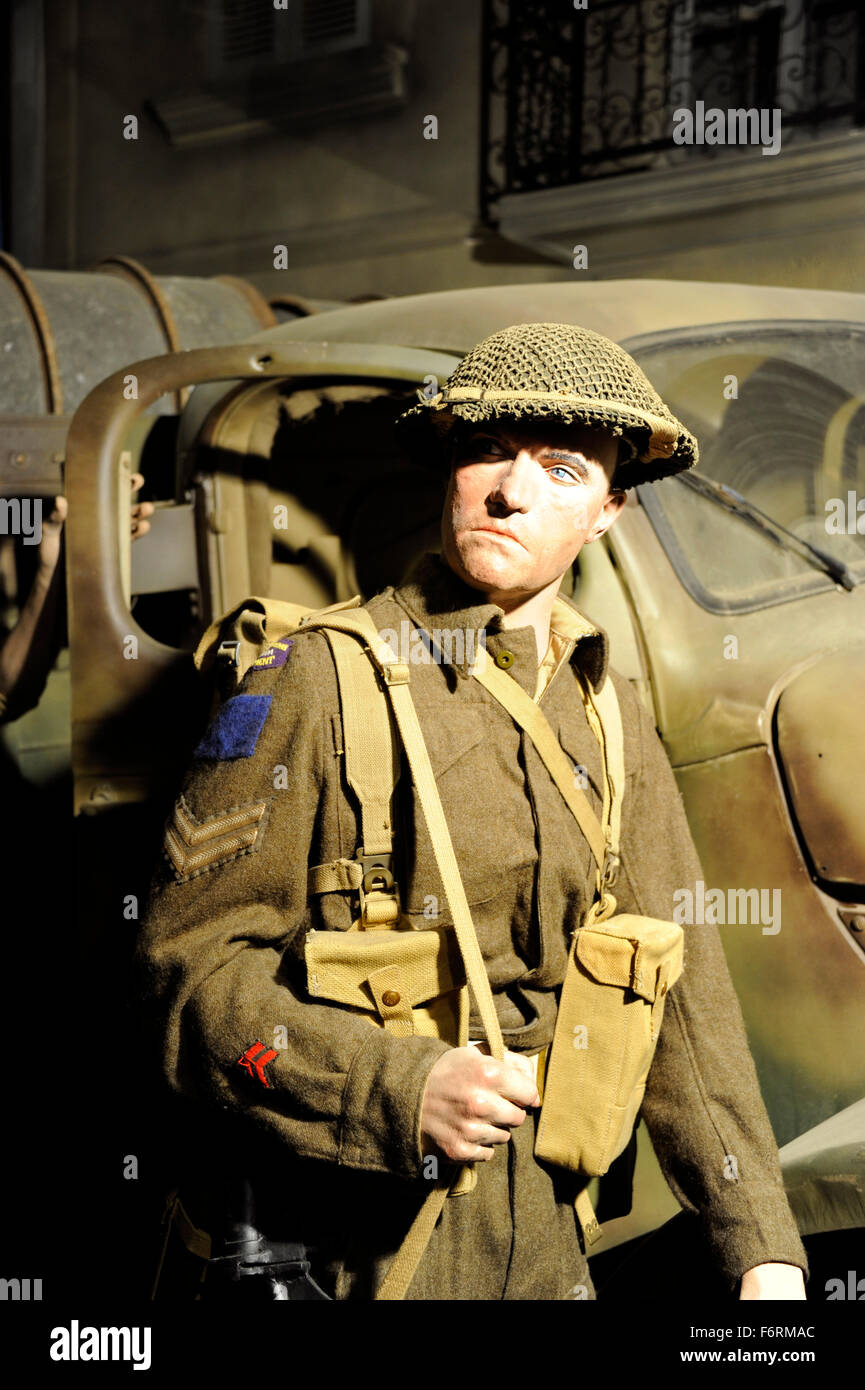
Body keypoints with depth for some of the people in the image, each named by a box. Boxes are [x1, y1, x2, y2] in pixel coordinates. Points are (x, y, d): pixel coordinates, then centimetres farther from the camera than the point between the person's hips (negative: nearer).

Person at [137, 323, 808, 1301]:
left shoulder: (615, 726, 6)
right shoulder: (317, 679, -11)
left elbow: (678, 993, 5)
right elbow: (192, 956, -12)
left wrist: (761, 1251, -3)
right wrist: (398, 1087, -24)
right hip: (347, 1240, -5)